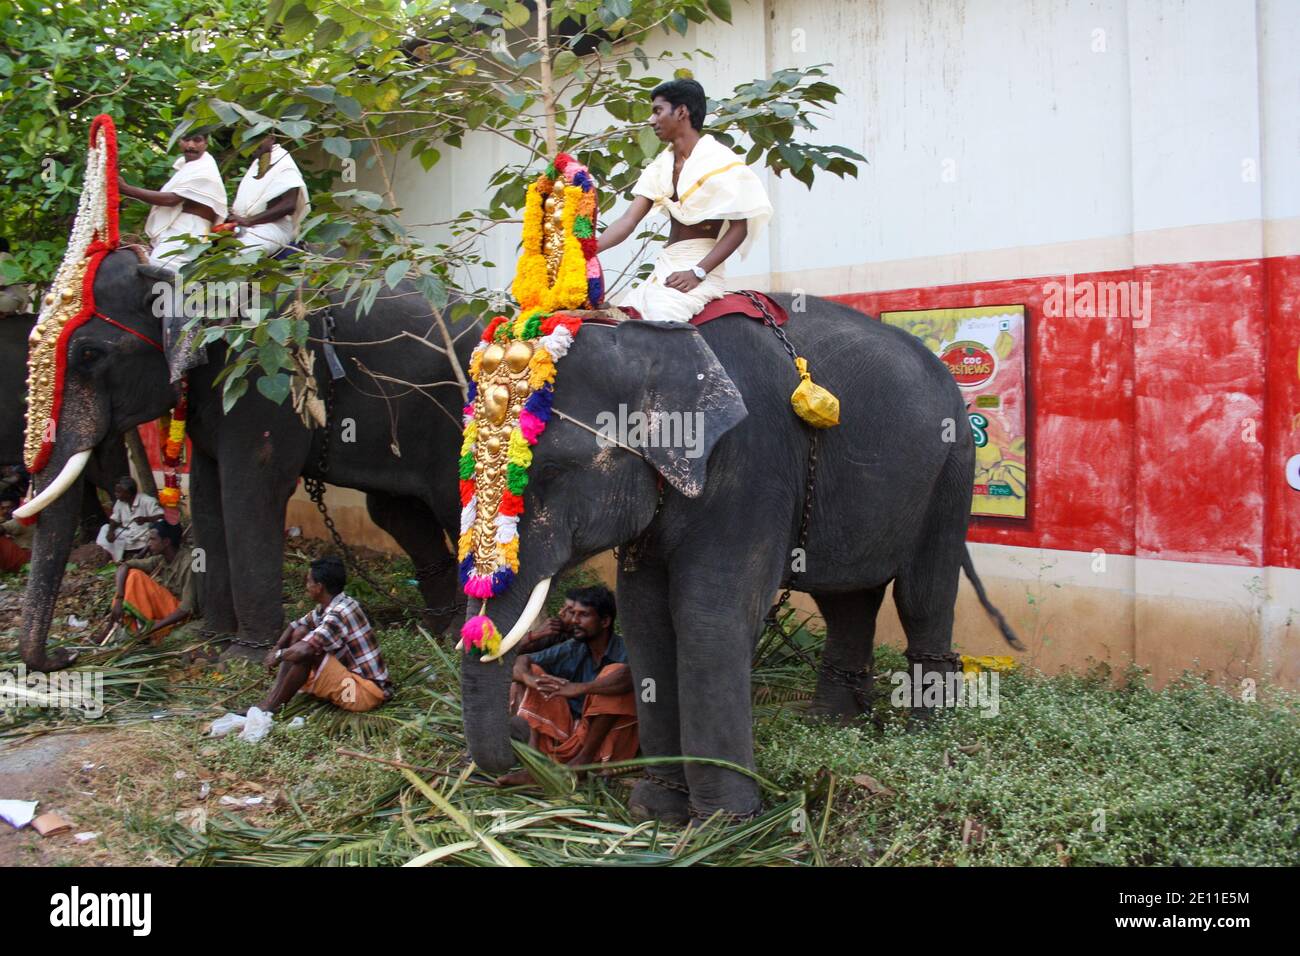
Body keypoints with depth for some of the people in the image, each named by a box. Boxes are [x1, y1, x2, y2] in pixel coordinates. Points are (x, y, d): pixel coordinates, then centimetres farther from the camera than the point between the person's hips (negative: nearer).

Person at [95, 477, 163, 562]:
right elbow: (114, 519, 10)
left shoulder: (147, 501, -15)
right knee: (105, 528, -6)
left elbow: (161, 517, -22)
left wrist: (145, 519, -39)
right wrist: (110, 531, -11)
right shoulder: (120, 502, 8)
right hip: (126, 533, 8)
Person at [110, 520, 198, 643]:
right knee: (132, 574, -6)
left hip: (176, 614, -8)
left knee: (136, 577, -17)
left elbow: (187, 609, -25)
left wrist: (154, 627, -29)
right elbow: (124, 566, -4)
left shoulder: (188, 563, -21)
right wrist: (119, 599, -19)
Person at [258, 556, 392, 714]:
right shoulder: (329, 606, 5)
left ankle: (269, 709, -8)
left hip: (367, 691, -10)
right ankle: (273, 698, -2)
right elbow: (296, 625, 18)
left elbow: (304, 650, -36)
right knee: (301, 633, 6)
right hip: (352, 673, 10)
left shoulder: (337, 615, -25)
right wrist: (276, 650, 2)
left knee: (308, 650, -22)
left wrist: (279, 655, -16)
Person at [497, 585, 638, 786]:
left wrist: (578, 689, -41)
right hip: (571, 732, 5)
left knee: (615, 671, -26)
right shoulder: (571, 650, 3)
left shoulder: (624, 650, -11)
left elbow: (629, 676, -35)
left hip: (607, 738, -5)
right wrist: (528, 678, -22)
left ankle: (586, 757, -25)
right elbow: (523, 660, 2)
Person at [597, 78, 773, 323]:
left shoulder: (720, 161, -6)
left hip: (702, 267, -7)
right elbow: (628, 220, 5)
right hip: (664, 266, 7)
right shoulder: (661, 165, 13)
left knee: (660, 314, -29)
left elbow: (739, 228, -10)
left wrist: (697, 273, -19)